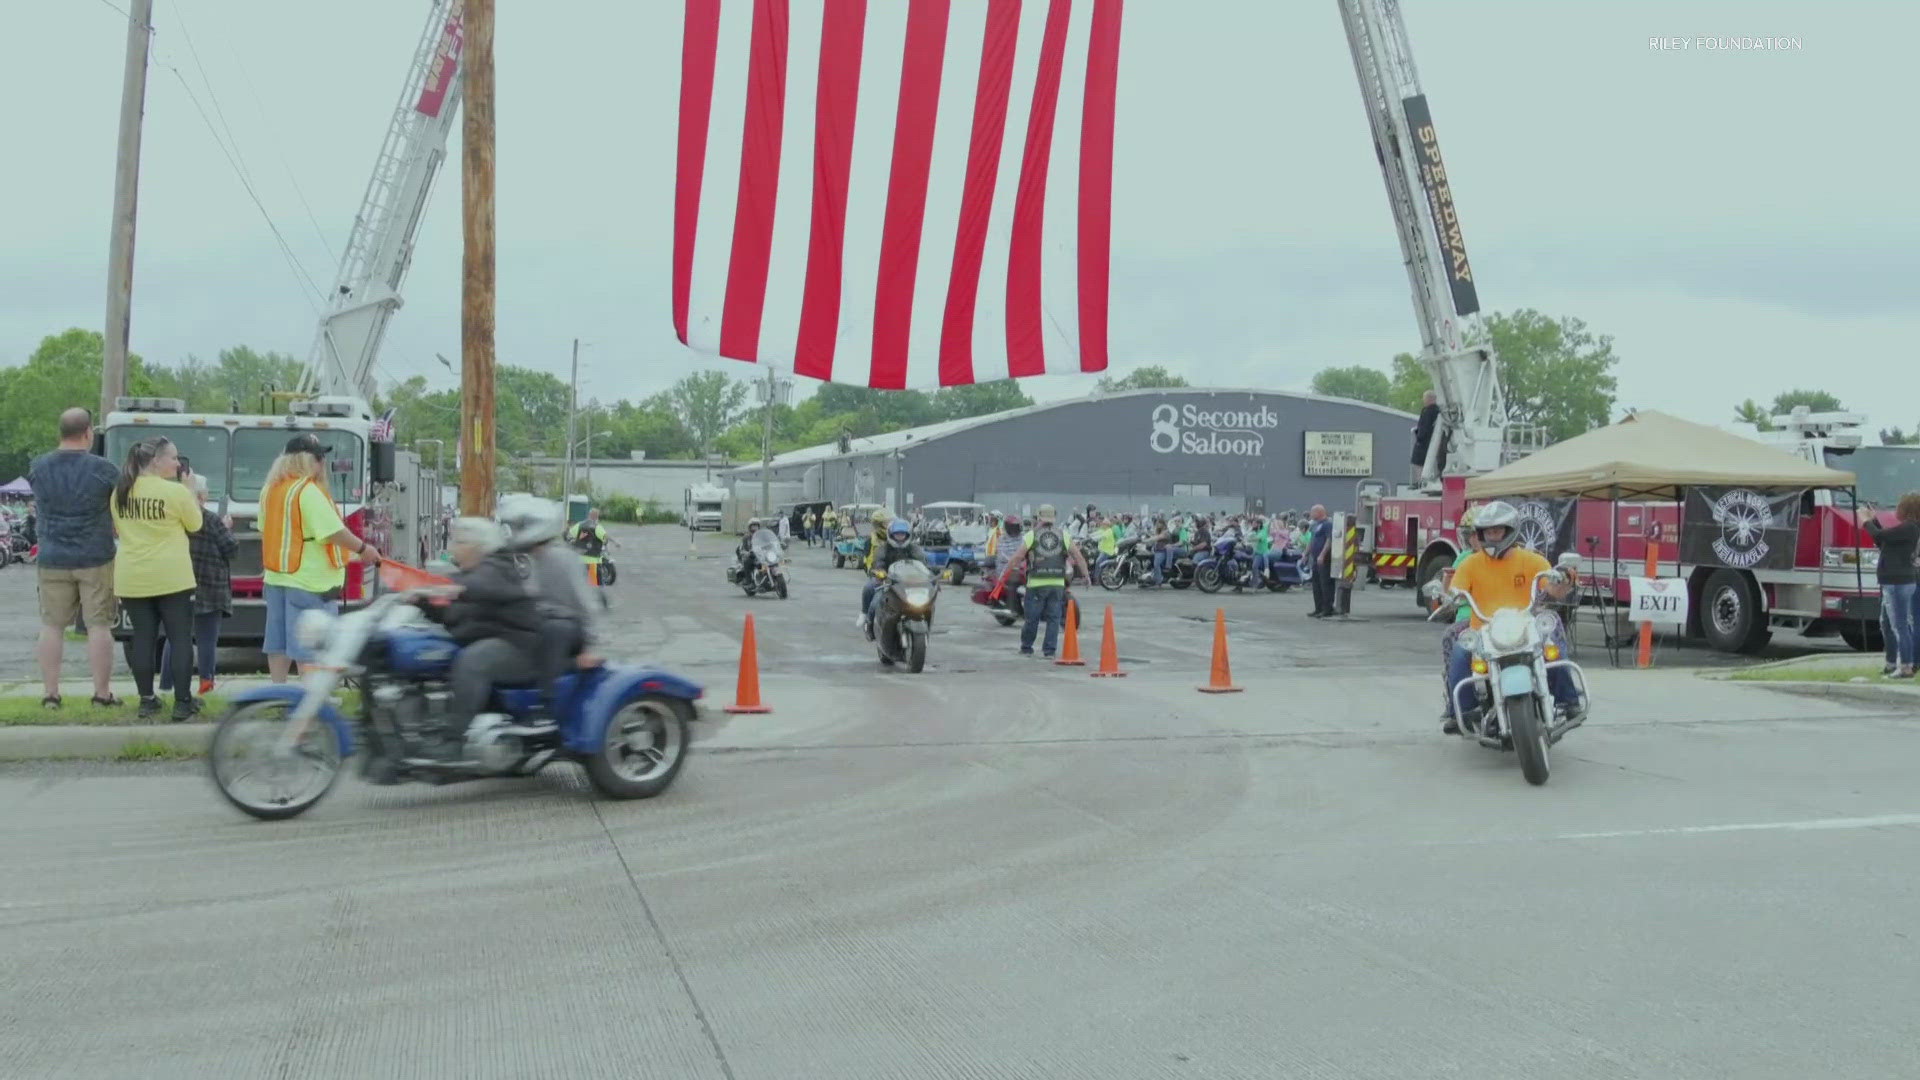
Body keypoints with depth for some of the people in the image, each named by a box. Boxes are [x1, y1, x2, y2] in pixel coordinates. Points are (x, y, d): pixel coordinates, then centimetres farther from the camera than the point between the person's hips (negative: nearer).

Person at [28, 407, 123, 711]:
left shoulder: (38, 467, 0)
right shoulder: (103, 469, -9)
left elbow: (38, 505, 16)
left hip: (52, 561, 3)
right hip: (96, 560, -3)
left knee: (52, 626, 9)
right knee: (99, 626, 2)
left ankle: (50, 694, 11)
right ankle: (102, 695, 4)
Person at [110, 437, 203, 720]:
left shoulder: (120, 492, 3)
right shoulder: (176, 492, -13)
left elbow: (119, 528, 16)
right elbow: (195, 525, 1)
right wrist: (191, 494, 9)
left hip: (131, 579, 5)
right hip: (171, 577, -5)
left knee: (142, 638, 9)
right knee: (181, 638, 3)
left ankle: (147, 701, 12)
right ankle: (182, 703, 2)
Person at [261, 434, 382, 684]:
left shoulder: (270, 489, 10)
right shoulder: (309, 491, -17)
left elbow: (265, 530, 18)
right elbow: (334, 531, -21)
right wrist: (363, 549, -8)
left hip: (276, 577, 8)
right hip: (309, 580, -8)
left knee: (278, 642, 12)